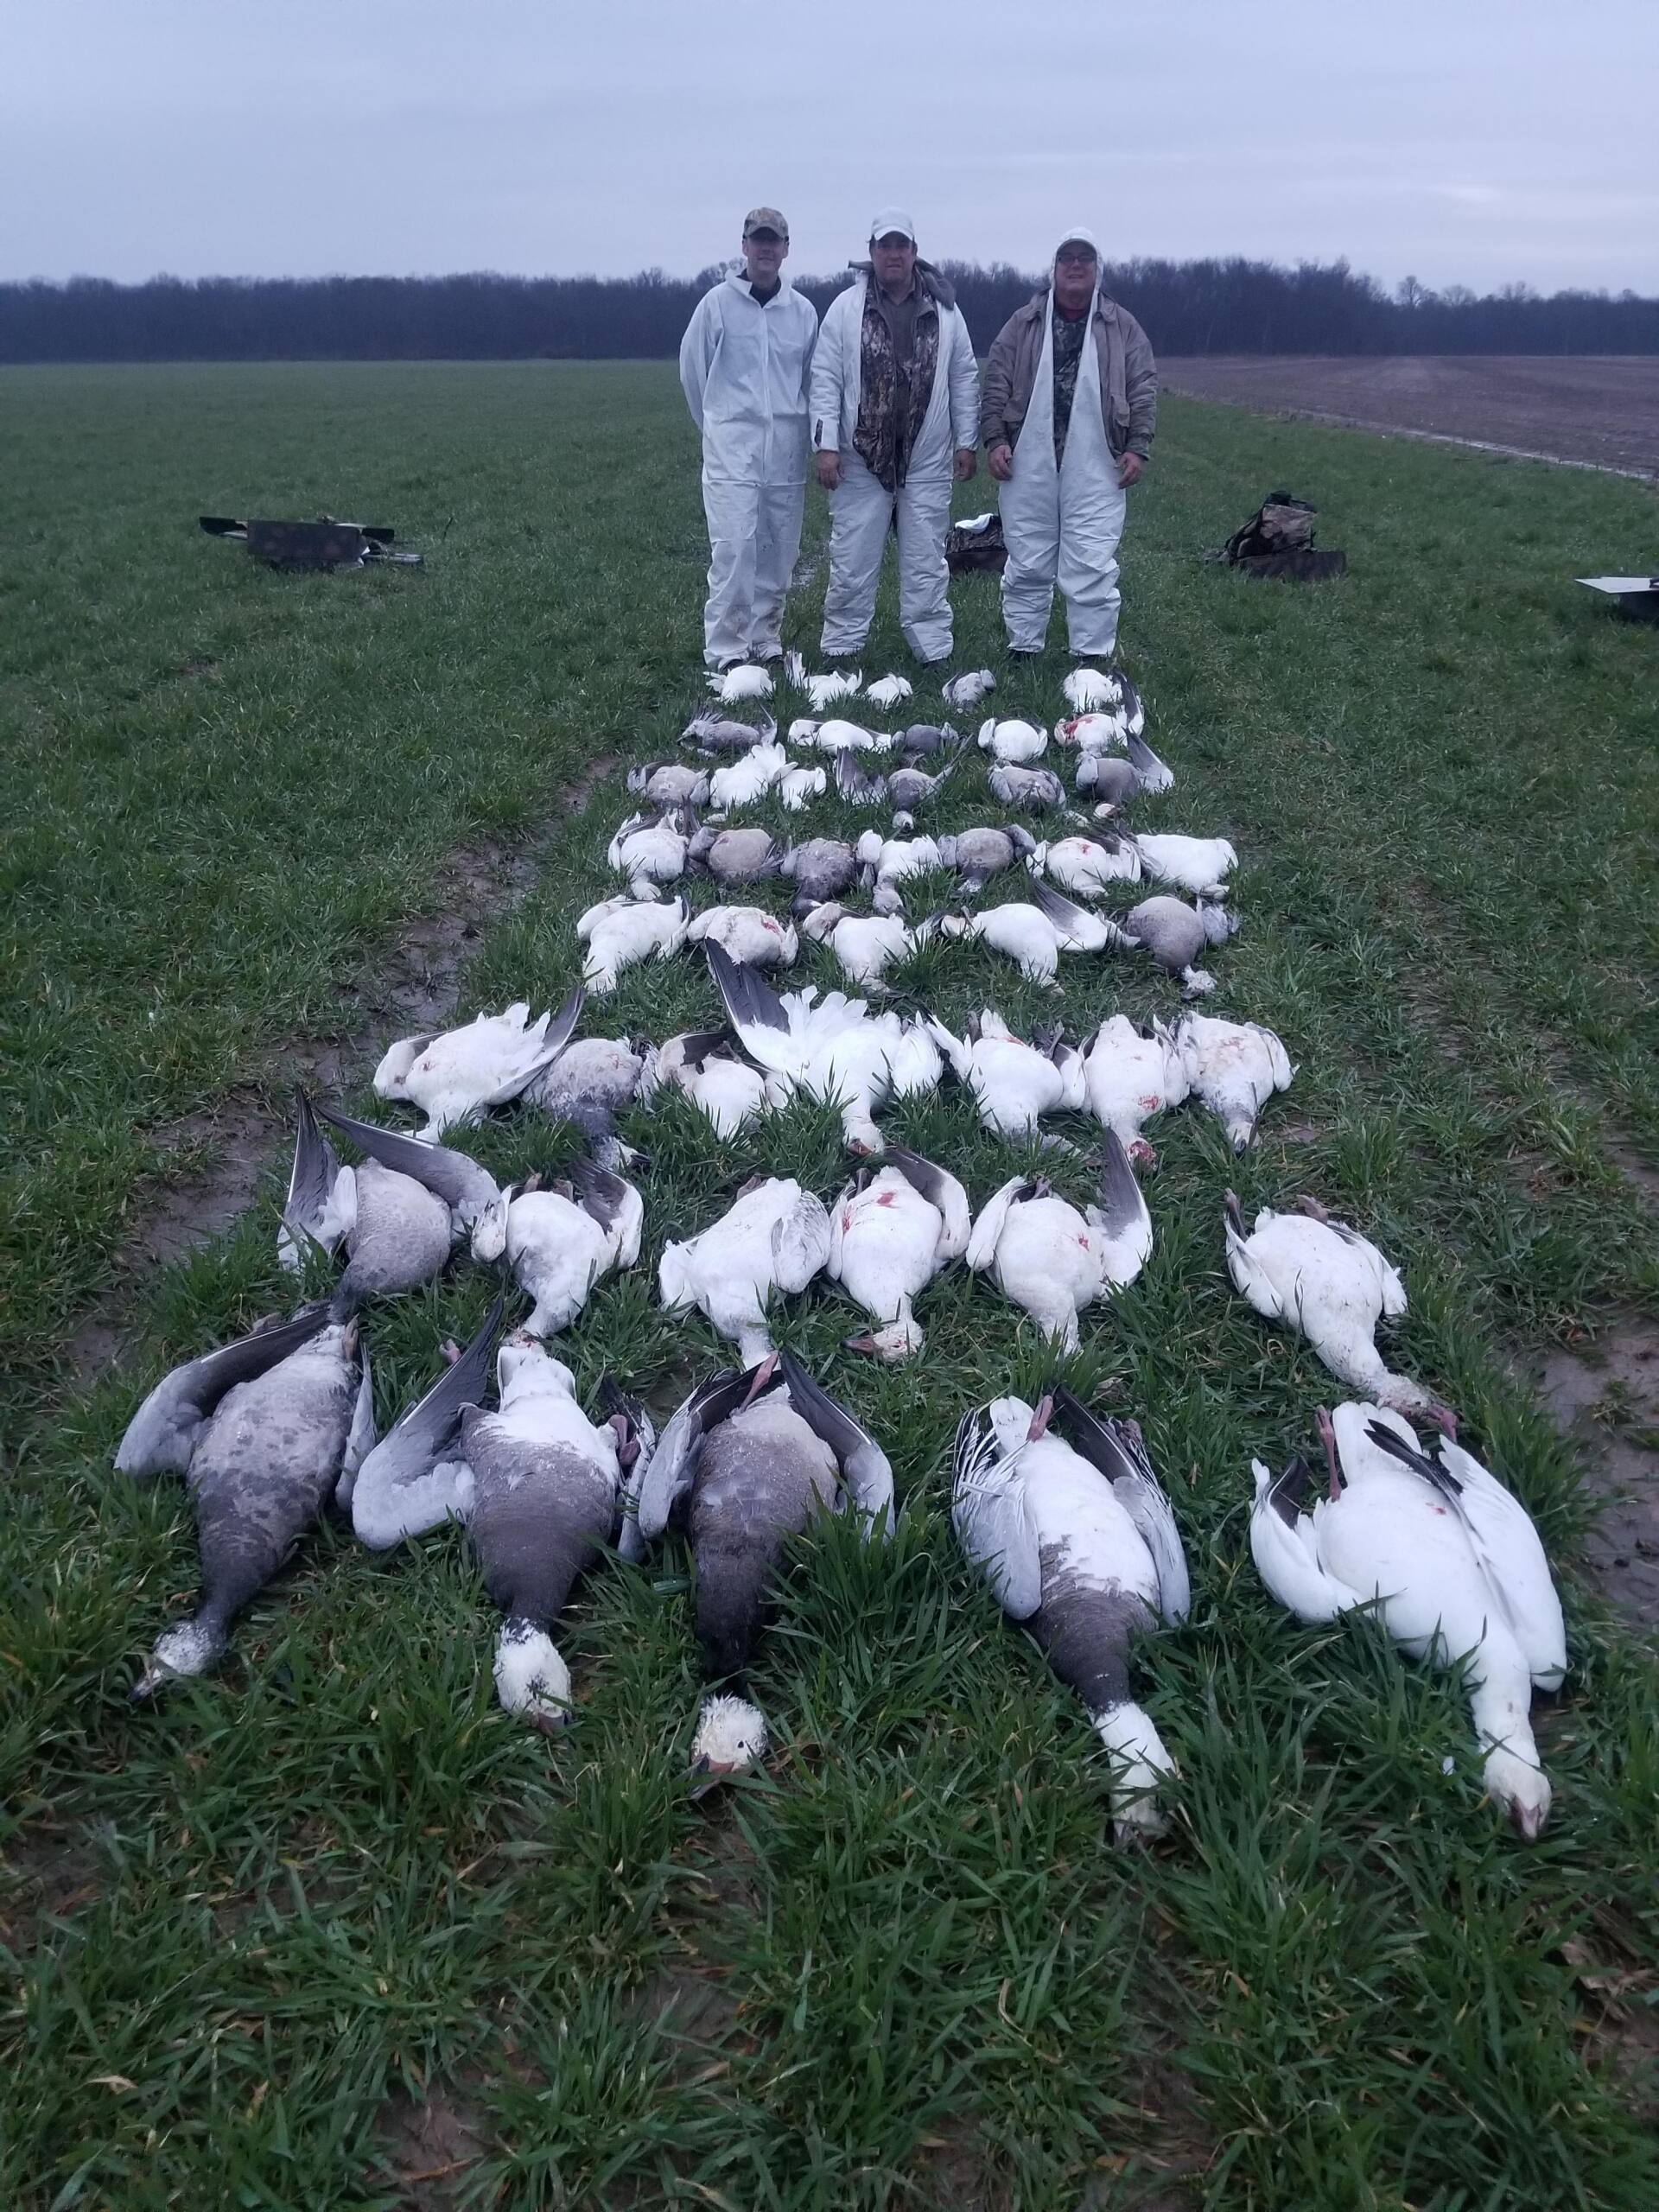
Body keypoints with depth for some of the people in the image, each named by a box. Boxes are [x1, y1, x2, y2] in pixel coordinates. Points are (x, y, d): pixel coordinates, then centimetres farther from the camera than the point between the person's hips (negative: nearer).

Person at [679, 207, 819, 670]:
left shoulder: (803, 310, 8)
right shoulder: (718, 302, 0)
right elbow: (692, 369, 7)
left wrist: (795, 427, 15)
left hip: (786, 448, 4)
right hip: (732, 446, -3)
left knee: (779, 550, 6)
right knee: (734, 548, -12)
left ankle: (765, 638, 17)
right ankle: (725, 650, -7)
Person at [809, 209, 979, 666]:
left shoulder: (944, 310, 6)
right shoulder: (846, 307, 1)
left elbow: (964, 380, 10)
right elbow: (825, 380, -1)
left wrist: (966, 442, 7)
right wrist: (827, 445, -8)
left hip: (928, 462, 1)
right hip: (860, 461, -1)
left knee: (926, 564, 6)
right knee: (851, 563, 3)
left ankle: (933, 652, 14)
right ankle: (840, 651, 14)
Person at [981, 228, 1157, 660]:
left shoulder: (1122, 326, 9)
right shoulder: (1023, 324, 10)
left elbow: (1143, 391, 7)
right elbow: (996, 387, 7)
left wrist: (1138, 448, -2)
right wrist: (995, 439, -4)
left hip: (1095, 468, -1)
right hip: (1029, 465, 1)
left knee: (1092, 566, -3)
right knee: (1027, 565, 6)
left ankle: (1094, 656, 3)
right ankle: (1023, 650, 16)